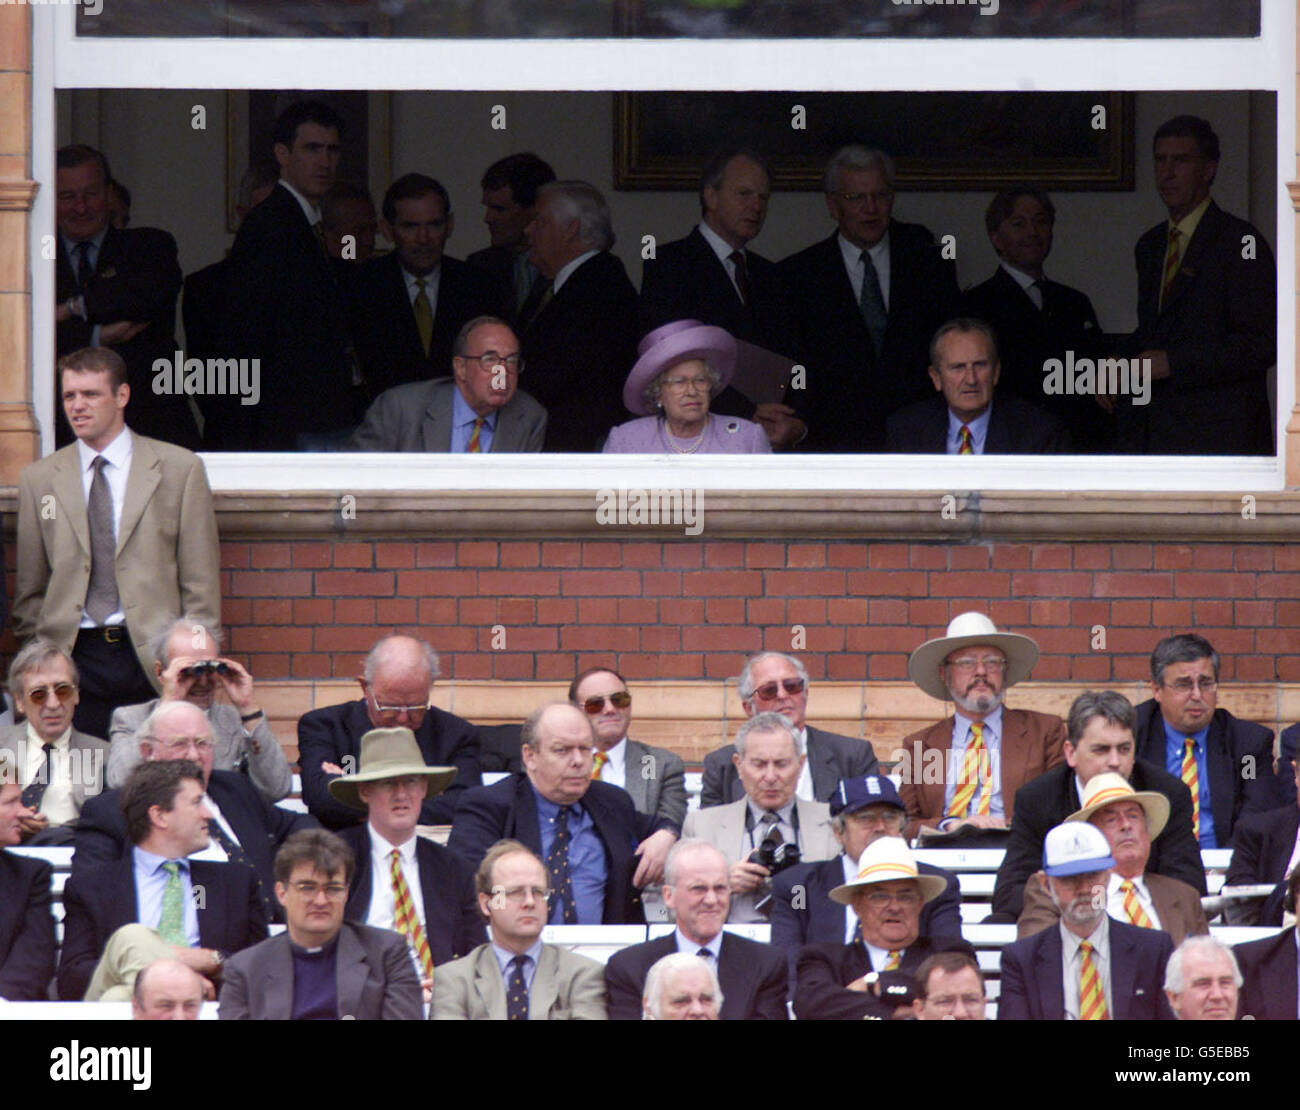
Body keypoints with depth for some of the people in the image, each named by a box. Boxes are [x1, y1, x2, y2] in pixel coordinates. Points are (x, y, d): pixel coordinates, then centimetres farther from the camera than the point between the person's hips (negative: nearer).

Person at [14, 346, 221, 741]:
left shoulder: (179, 469, 6)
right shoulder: (38, 479, 12)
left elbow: (201, 582, 4)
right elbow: (30, 589, 14)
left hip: (153, 660, -2)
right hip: (71, 660, 2)